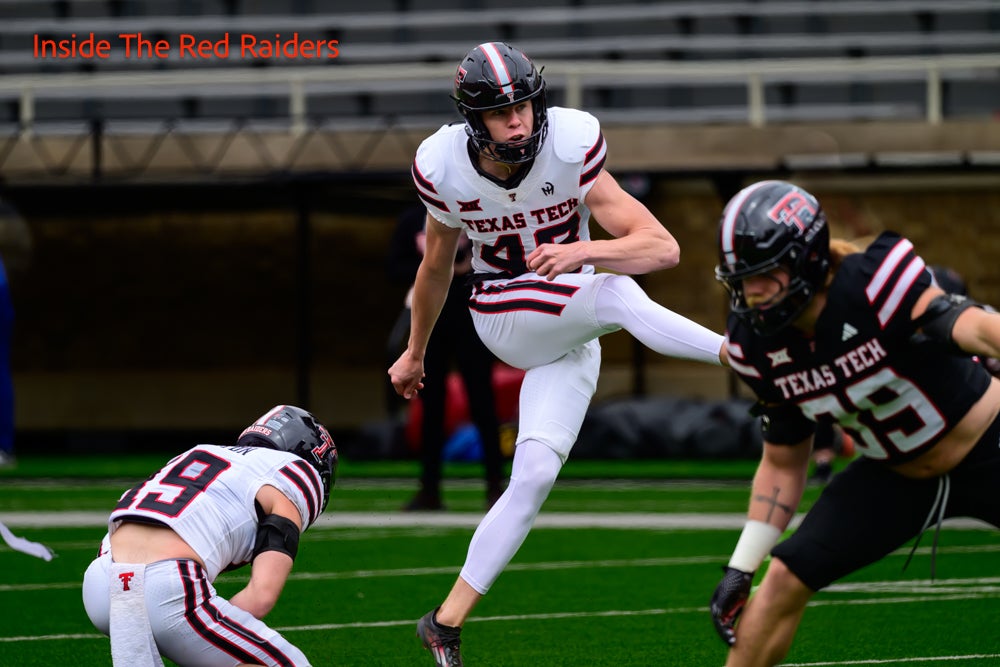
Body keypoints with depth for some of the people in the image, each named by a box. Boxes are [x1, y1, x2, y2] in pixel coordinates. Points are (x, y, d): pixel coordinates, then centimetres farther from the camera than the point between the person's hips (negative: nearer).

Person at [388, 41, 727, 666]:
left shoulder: (571, 152, -21)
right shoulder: (447, 170, -14)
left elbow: (663, 248, -25)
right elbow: (436, 267, 8)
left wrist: (582, 250, -44)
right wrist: (415, 352, 22)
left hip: (566, 338, 0)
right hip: (501, 318, 0)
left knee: (534, 477, -15)